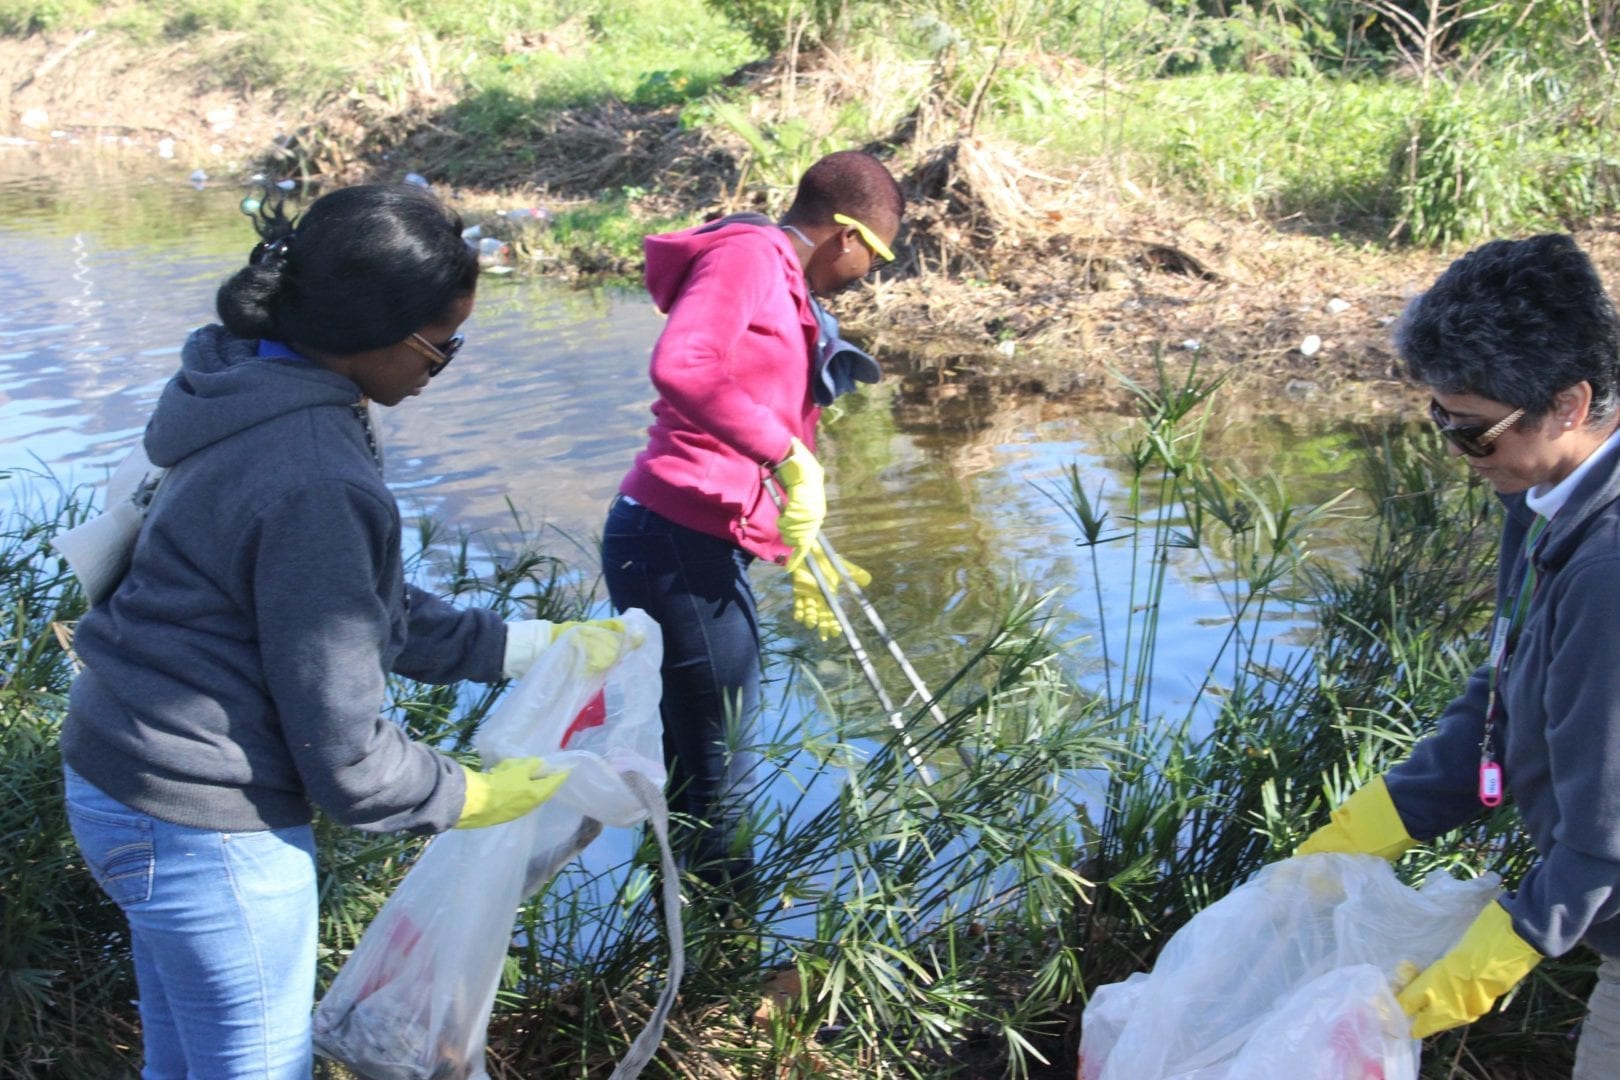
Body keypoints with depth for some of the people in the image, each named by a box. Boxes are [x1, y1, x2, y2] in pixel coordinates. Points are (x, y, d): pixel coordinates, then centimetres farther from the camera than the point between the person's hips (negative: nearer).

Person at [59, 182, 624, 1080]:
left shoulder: (266, 410, 3)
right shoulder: (315, 486, -27)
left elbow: (374, 613, 14)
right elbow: (343, 754, -21)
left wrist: (532, 645, 13)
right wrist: (472, 795, -4)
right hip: (206, 829, -9)